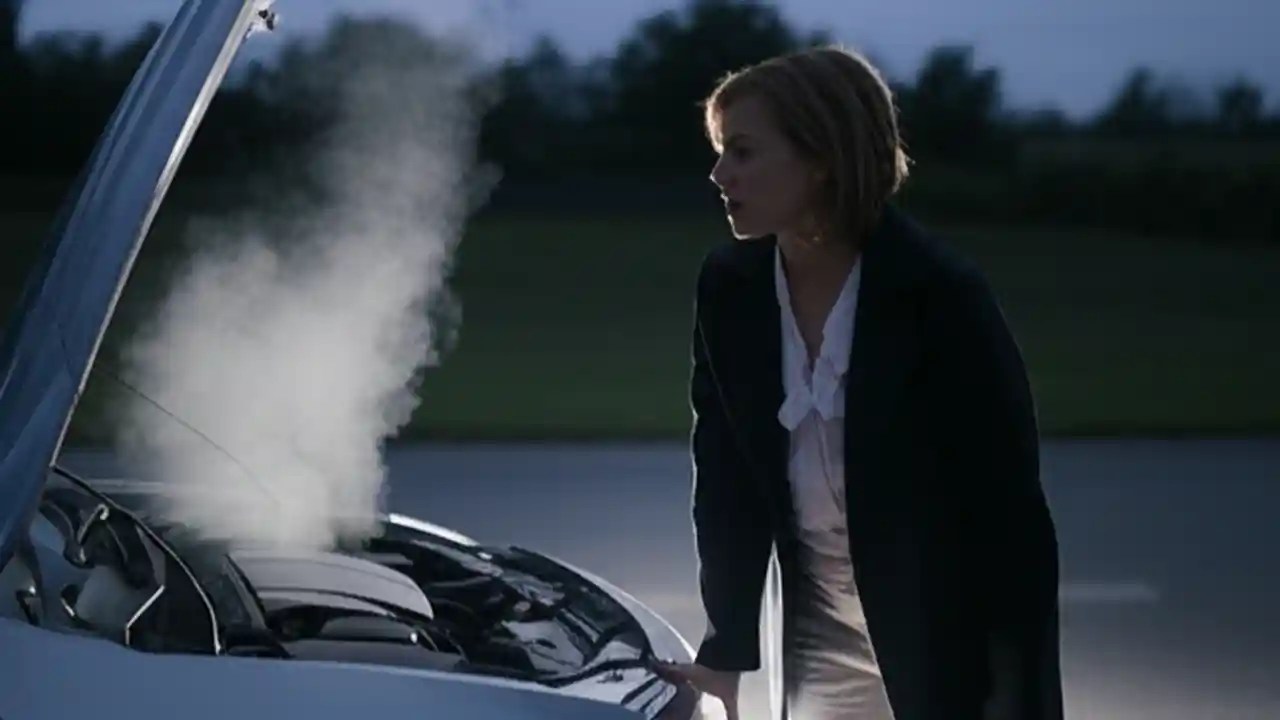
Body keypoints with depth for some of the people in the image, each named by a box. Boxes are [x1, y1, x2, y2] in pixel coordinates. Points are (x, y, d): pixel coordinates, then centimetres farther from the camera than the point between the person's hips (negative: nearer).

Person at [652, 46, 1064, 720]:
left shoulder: (939, 294, -21)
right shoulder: (730, 289, -6)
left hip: (952, 630, -5)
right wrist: (728, 649, 3)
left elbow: (1010, 509, -19)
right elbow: (728, 478, 2)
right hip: (823, 625, 5)